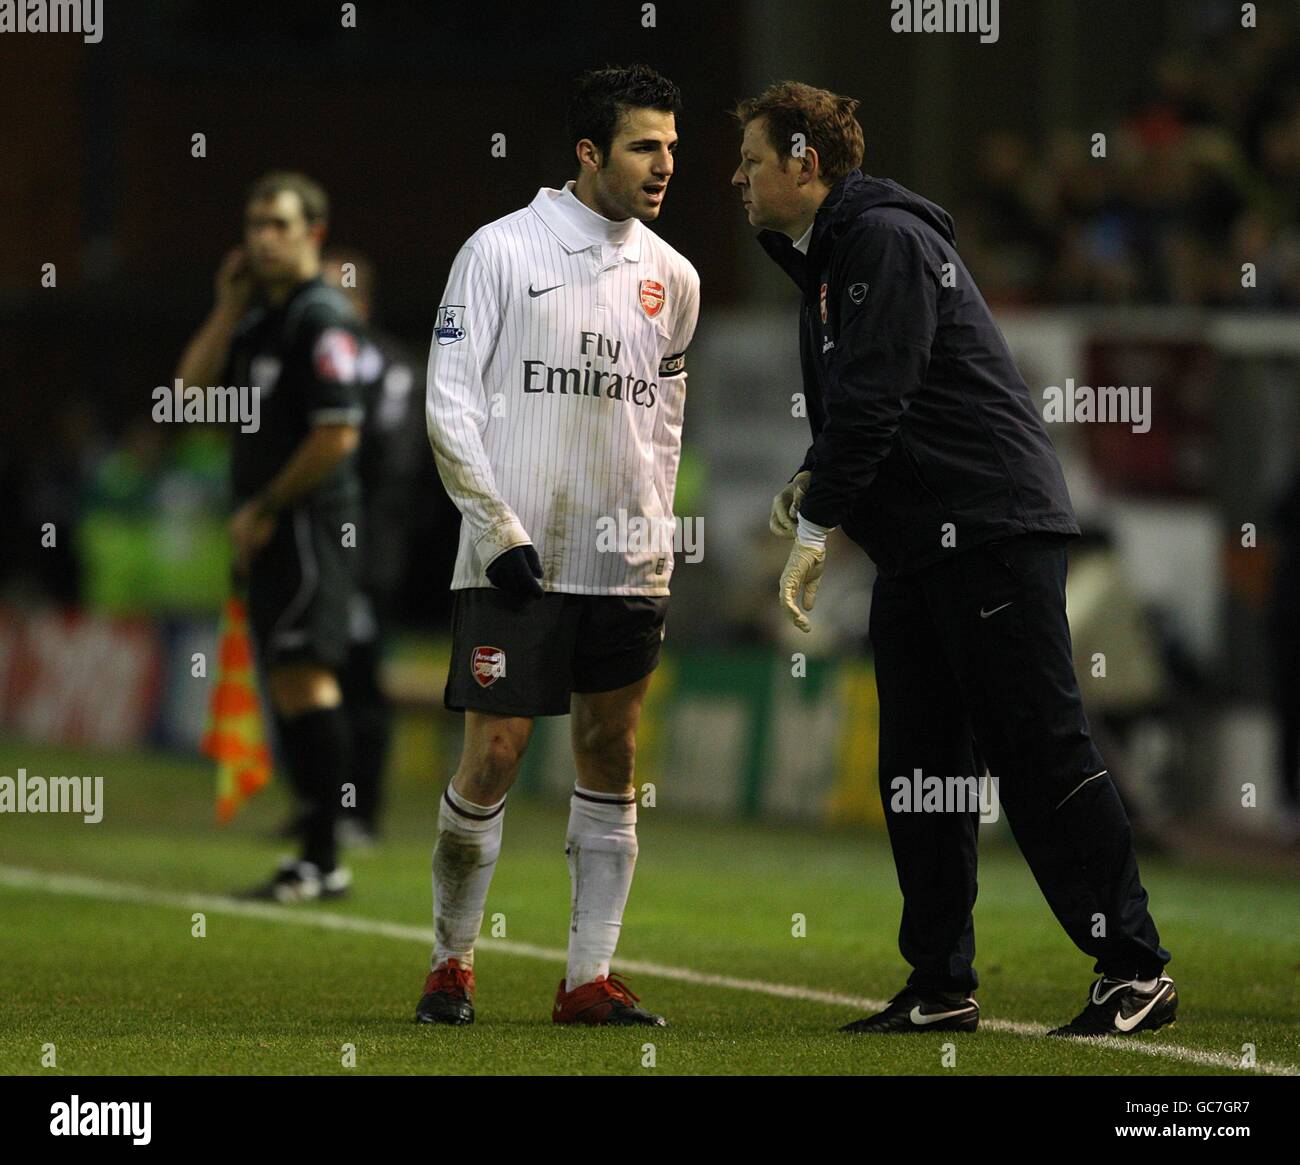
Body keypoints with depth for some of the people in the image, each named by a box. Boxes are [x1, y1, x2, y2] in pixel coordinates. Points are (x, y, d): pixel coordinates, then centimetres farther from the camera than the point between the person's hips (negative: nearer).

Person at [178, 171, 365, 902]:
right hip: (268, 532, 10)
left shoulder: (323, 320, -11)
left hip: (312, 521, -10)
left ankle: (324, 859, -17)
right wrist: (227, 309, 8)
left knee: (305, 676, -14)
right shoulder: (258, 319, 18)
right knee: (289, 685, 9)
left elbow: (337, 433, -18)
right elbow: (191, 390, 15)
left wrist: (266, 508, -12)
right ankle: (318, 858, 12)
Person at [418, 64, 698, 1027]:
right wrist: (502, 532, -11)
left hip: (625, 567, 5)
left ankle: (591, 978, 9)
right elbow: (450, 405, -6)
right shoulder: (501, 251, -4)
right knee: (493, 756, -5)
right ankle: (452, 965, 9)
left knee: (611, 757, 4)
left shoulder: (672, 277, 11)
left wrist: (654, 534, 14)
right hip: (515, 566, -5)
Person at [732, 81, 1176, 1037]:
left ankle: (1136, 968, -8)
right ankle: (941, 987, 12)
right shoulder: (824, 262, 19)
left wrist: (815, 530, -16)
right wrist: (811, 483, 4)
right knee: (920, 773, 8)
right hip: (915, 546, 10)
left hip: (991, 528, -10)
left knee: (1040, 752, -10)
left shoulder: (886, 240, -12)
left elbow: (874, 398, -19)